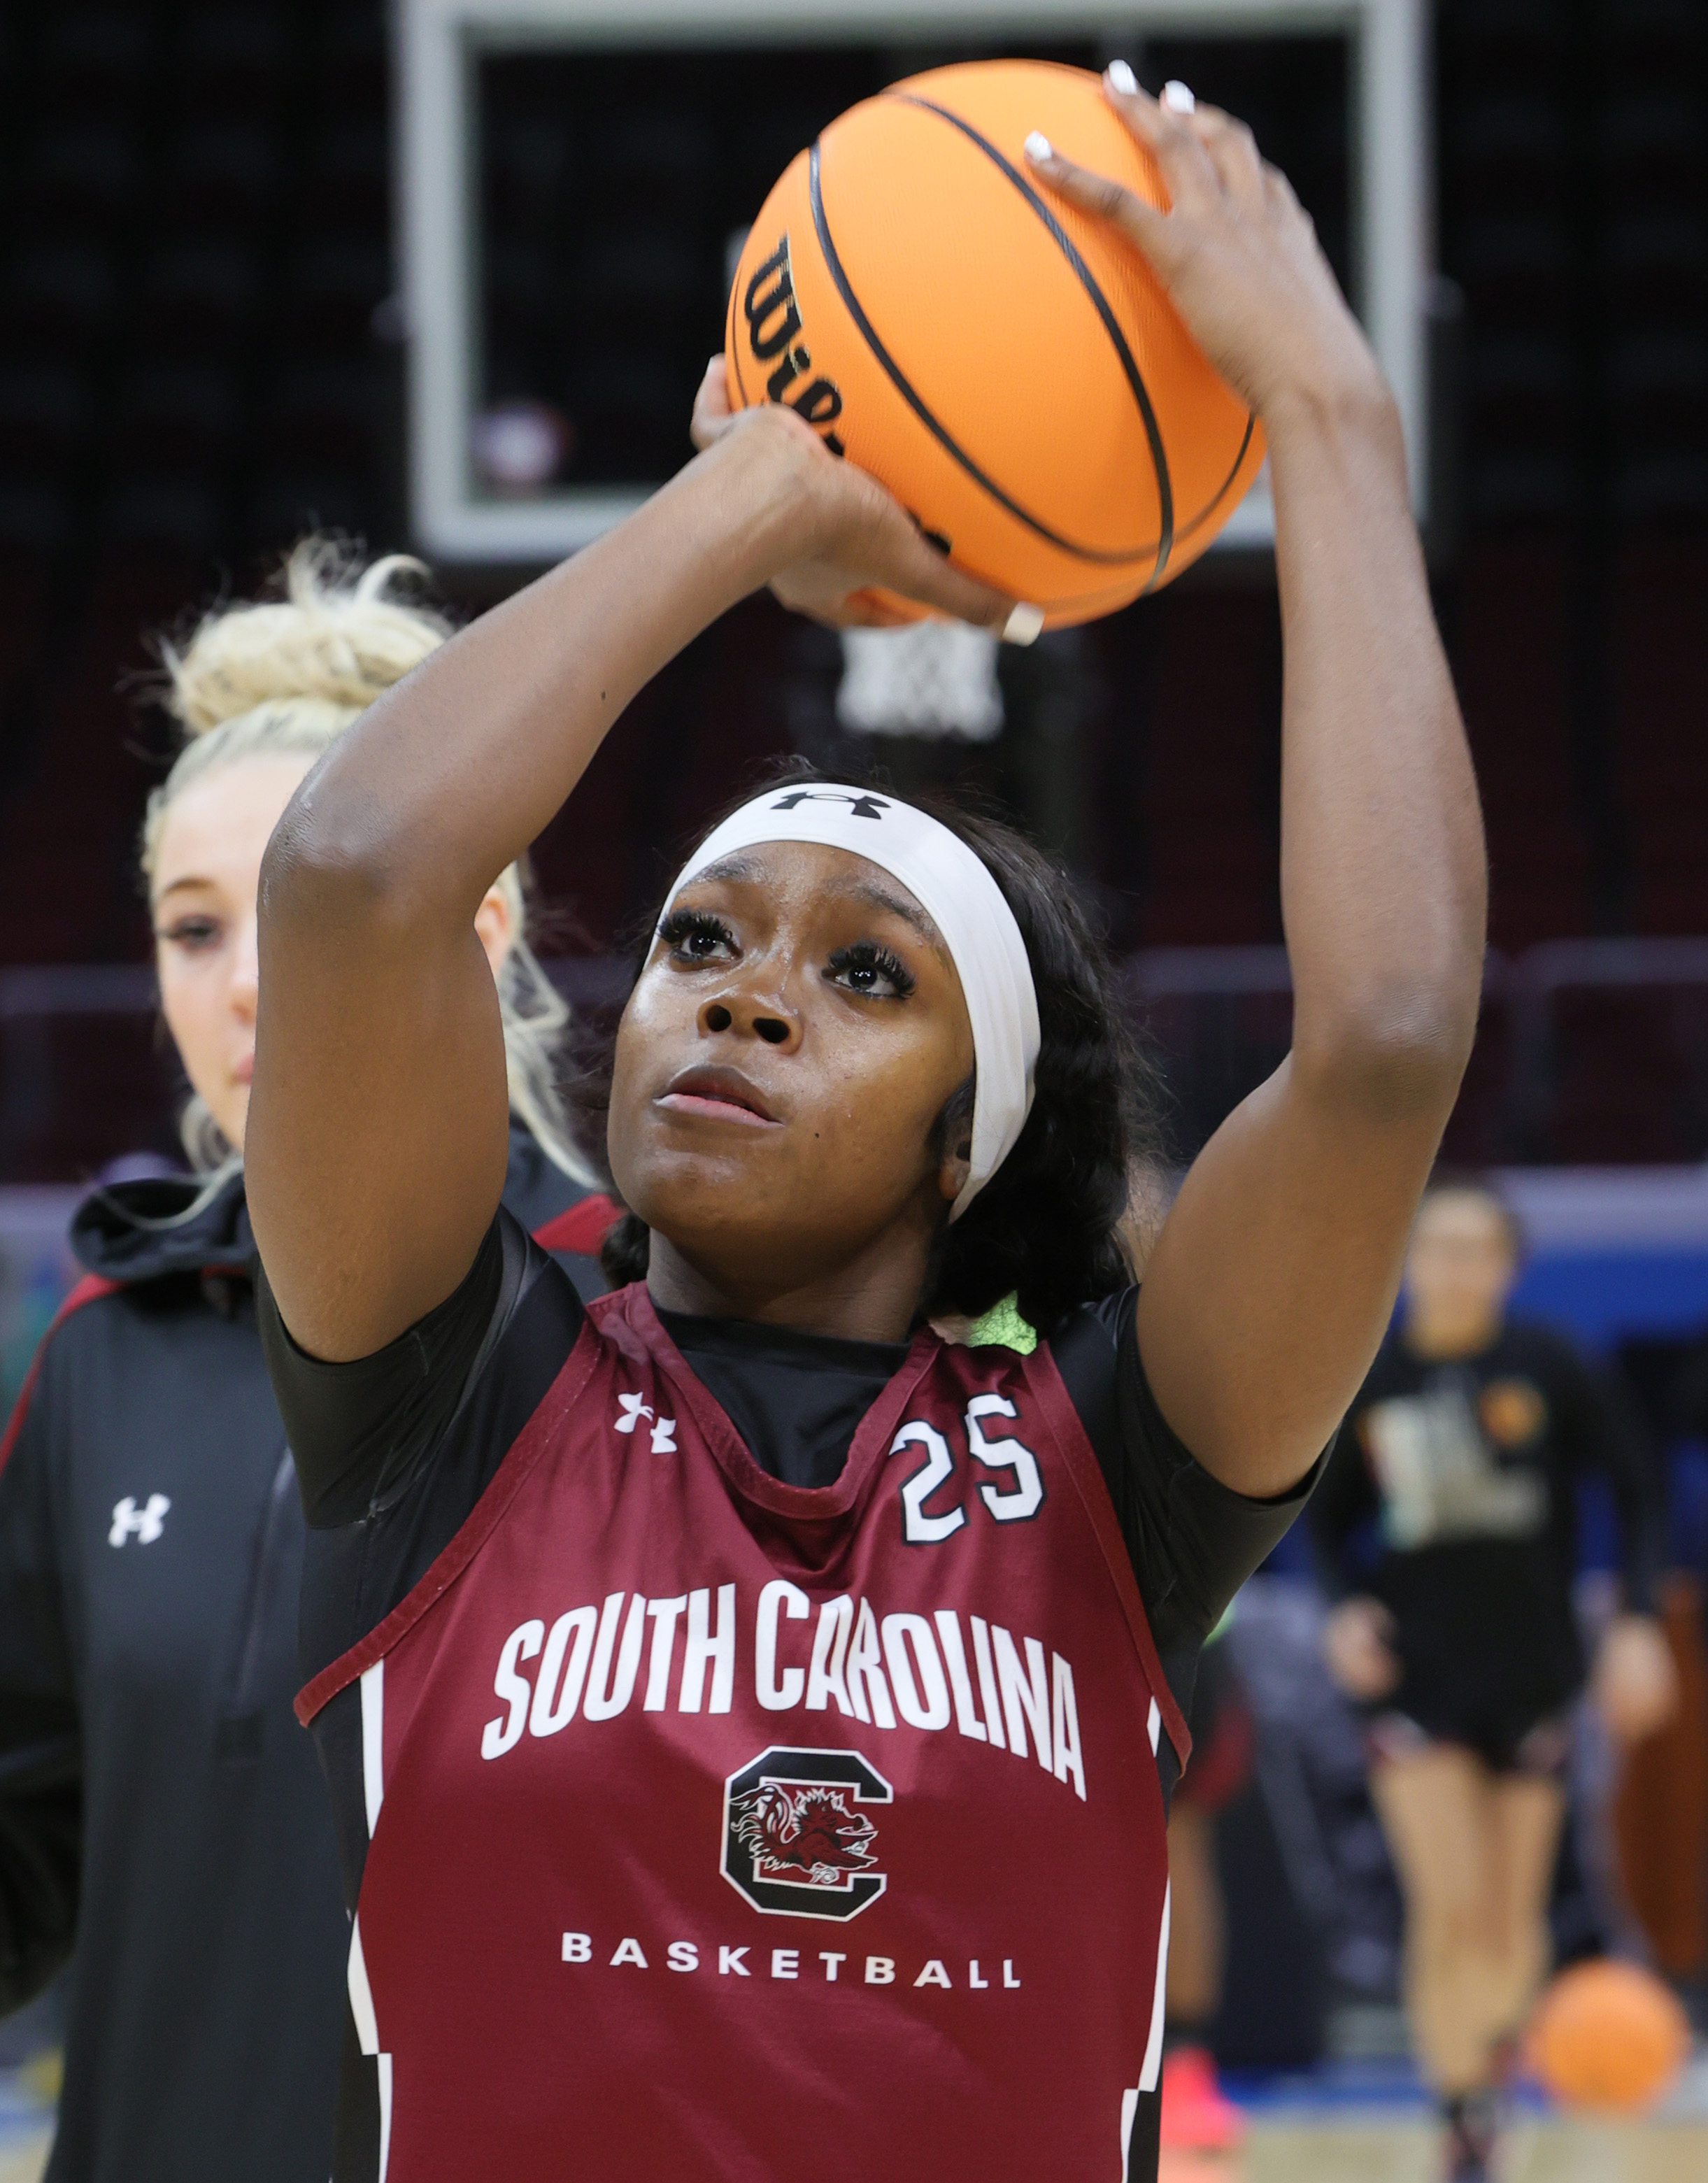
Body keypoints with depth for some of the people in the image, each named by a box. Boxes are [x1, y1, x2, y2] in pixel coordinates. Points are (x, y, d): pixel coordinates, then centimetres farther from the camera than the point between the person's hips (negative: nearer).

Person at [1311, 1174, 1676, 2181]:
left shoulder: (1547, 1365, -7)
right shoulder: (1369, 1381, -3)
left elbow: (1638, 1488, -1)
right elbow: (1334, 1516, 11)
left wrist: (1640, 1619, -10)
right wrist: (1348, 1607, -6)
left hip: (1532, 1671, 0)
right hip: (1417, 1675, 0)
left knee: (1513, 1917, 6)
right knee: (1449, 1912, -11)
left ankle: (1498, 2064, 33)